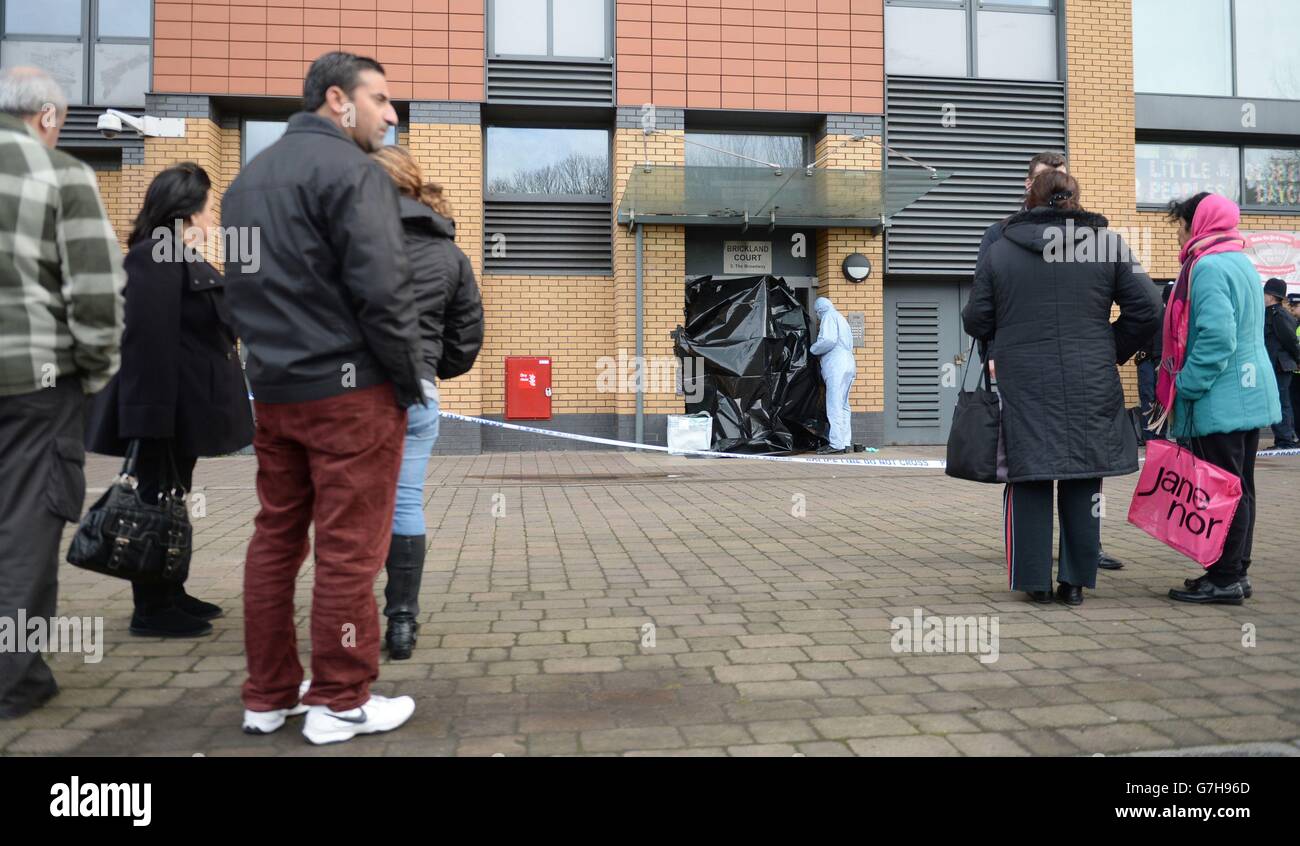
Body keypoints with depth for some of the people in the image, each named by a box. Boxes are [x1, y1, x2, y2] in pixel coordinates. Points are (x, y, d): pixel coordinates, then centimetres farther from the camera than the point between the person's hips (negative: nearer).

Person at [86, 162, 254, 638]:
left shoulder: (181, 258, 15)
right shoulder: (154, 258, -17)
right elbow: (149, 339, -25)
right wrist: (152, 416, -28)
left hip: (181, 409, 11)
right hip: (165, 409, -11)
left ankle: (170, 595, 28)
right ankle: (151, 611, 7)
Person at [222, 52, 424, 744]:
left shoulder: (249, 176, 17)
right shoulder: (352, 170, -10)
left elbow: (238, 286, 18)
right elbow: (383, 291, -18)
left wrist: (267, 358, 19)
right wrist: (410, 385, -9)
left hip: (272, 390, 8)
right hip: (348, 388, -8)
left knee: (275, 539, 13)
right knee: (349, 550, 0)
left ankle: (267, 696, 22)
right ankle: (341, 703, 10)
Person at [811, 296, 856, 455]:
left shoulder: (829, 316, -2)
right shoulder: (841, 318, 27)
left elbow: (829, 340, -18)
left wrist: (814, 349, -2)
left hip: (836, 368, -10)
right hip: (848, 366, 10)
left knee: (834, 406, -11)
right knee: (843, 406, 11)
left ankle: (836, 445, -14)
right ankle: (846, 443, 11)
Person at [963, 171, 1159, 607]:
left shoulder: (1000, 249, 2)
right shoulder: (1108, 243, 3)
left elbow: (976, 321, 4)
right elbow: (1145, 308, 0)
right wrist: (1114, 350, 13)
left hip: (1023, 387, 0)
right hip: (1090, 387, 1)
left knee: (1028, 481, 7)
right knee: (1083, 481, 10)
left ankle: (1035, 580, 11)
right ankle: (1075, 580, 14)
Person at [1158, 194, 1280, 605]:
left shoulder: (1208, 267, -15)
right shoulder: (1242, 263, 16)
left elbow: (1216, 337, -24)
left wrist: (1186, 386, -17)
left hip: (1219, 401, -10)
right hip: (1251, 396, 10)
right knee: (1239, 488, 14)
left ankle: (1225, 579, 2)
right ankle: (1236, 572, 22)